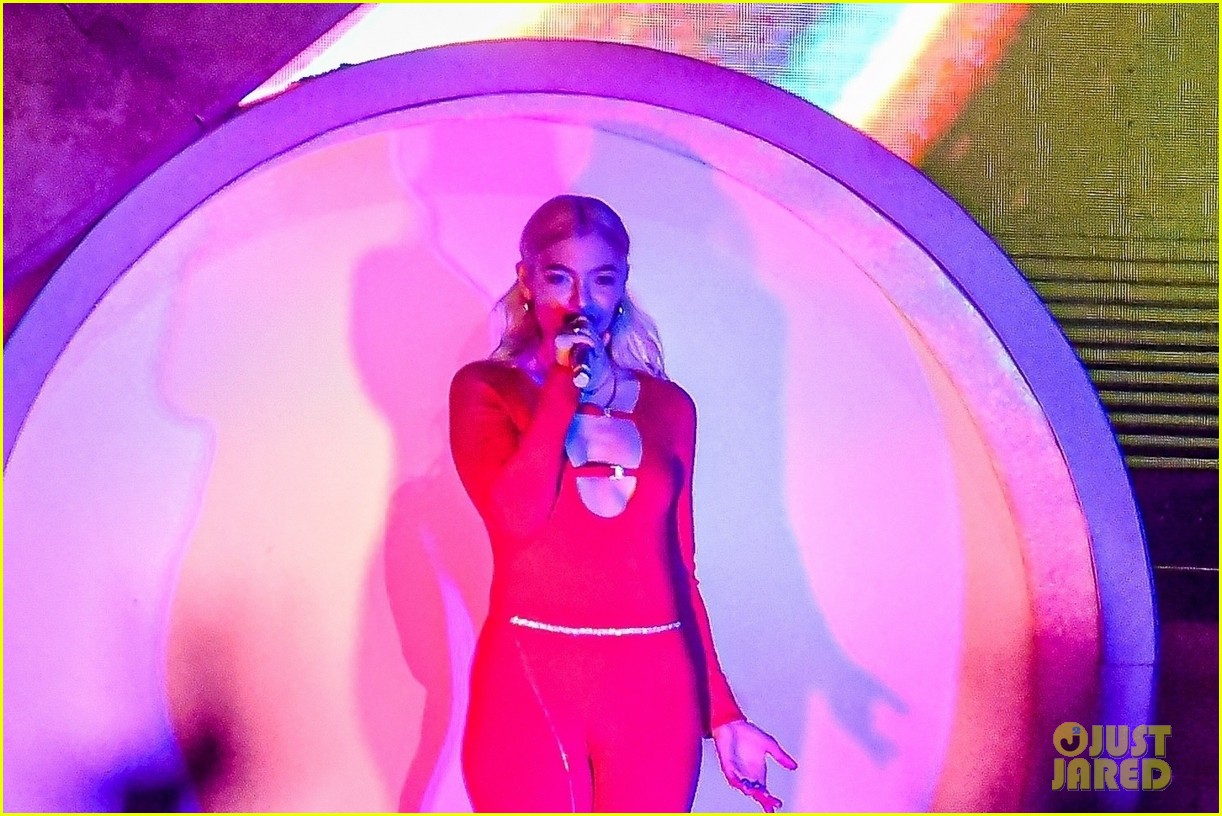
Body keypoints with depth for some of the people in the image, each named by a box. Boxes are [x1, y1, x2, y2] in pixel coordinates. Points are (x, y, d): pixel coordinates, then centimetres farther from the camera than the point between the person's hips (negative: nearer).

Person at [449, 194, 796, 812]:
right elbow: (517, 515, -15)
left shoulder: (668, 406, 10)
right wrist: (567, 383, -9)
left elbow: (678, 567, 12)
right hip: (529, 684, -2)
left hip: (653, 689, 3)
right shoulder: (485, 388, 2)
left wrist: (721, 711, 9)